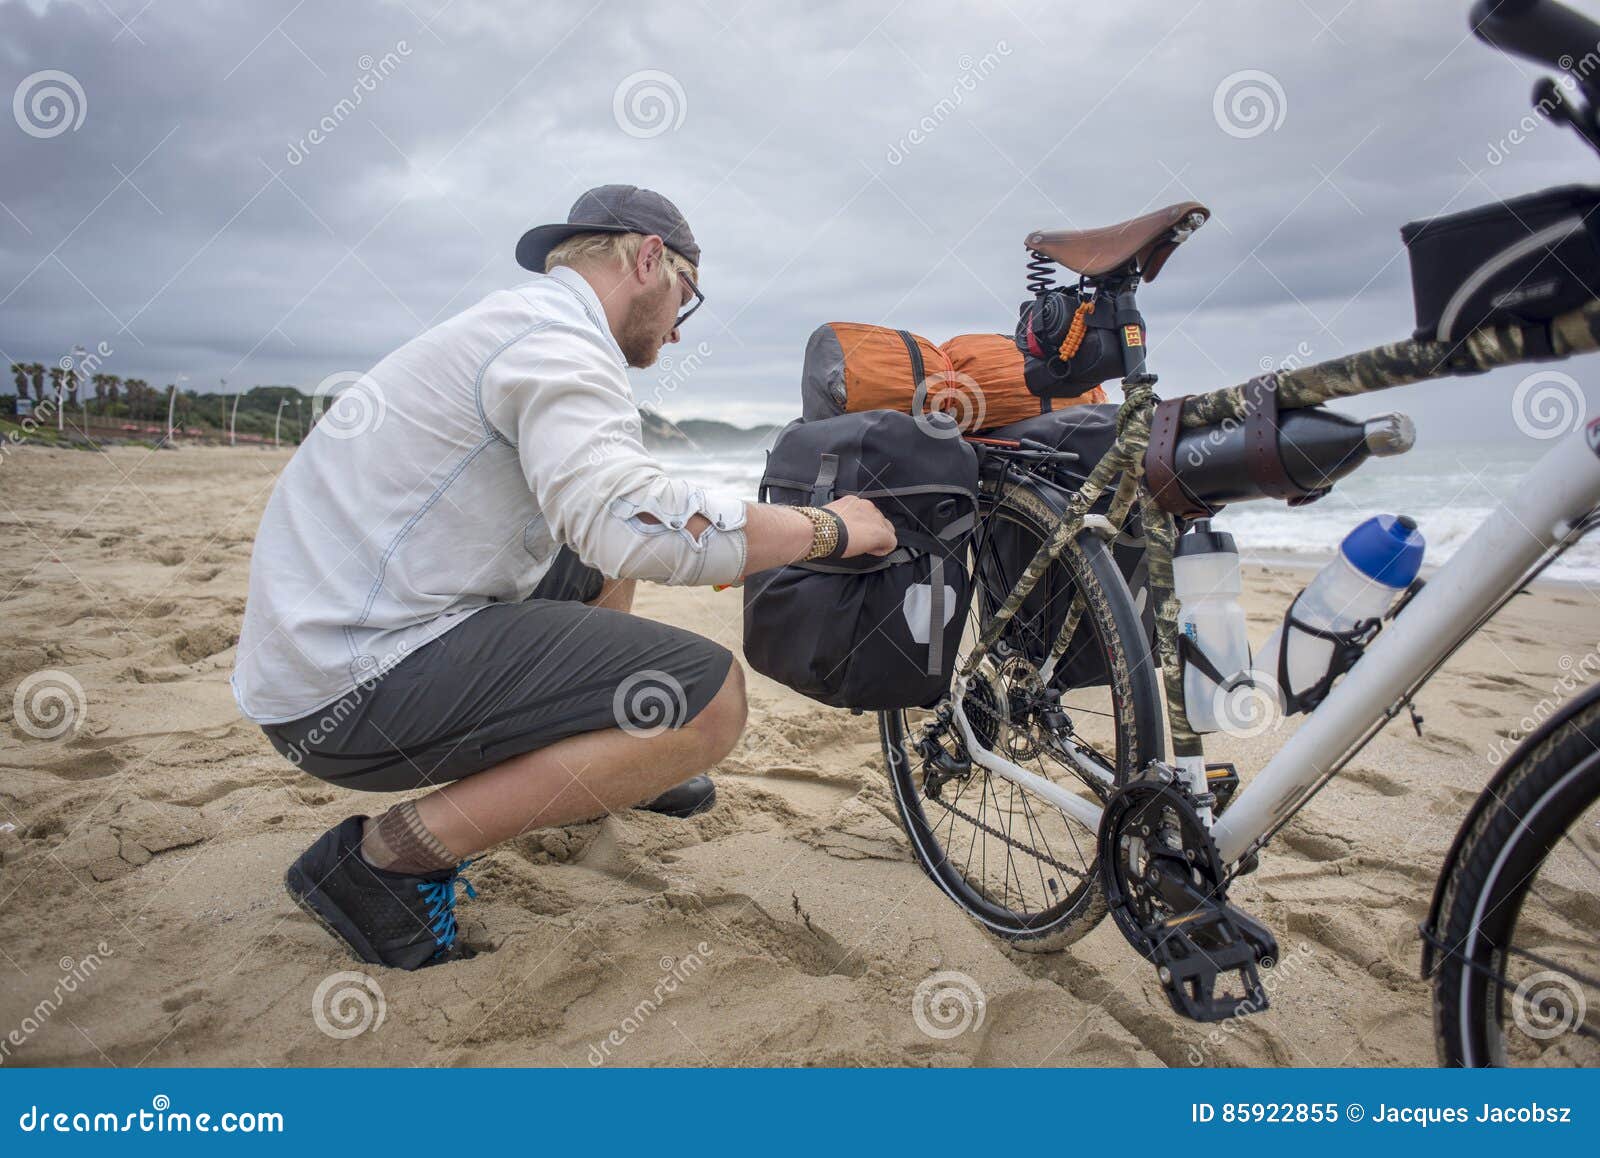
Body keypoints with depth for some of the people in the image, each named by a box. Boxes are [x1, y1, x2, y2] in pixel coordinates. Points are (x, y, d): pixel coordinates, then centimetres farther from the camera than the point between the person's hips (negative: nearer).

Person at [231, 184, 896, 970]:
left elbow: (587, 508, 23)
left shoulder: (516, 320, 17)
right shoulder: (558, 337, -15)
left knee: (598, 566, 23)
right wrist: (828, 528, -18)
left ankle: (608, 769, 33)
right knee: (708, 697, -19)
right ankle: (386, 854, -12)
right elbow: (632, 518, -31)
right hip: (354, 689, -10)